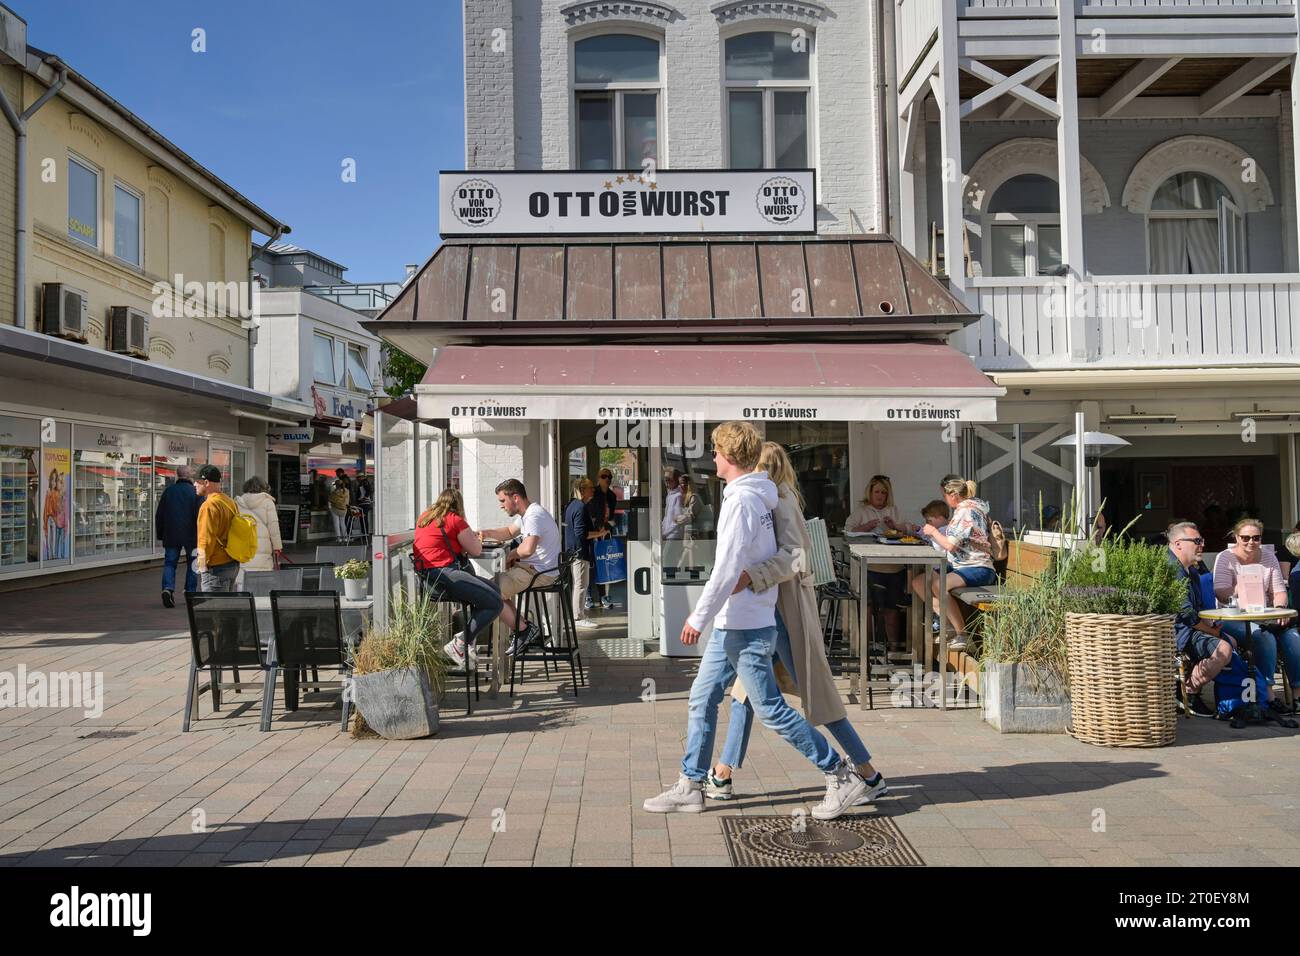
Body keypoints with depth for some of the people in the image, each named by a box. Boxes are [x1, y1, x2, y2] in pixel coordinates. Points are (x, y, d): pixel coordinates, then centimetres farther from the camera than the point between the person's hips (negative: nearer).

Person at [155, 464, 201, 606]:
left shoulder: (168, 490, 3)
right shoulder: (196, 491, -6)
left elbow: (159, 514, 8)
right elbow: (199, 515, -9)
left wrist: (159, 534, 17)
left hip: (171, 535, 2)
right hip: (191, 535, -2)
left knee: (169, 563, 6)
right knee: (192, 564, 10)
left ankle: (168, 588, -16)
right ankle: (190, 593, 12)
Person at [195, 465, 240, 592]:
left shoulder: (209, 505, -16)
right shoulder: (230, 502, 10)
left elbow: (206, 539, -19)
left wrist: (202, 564, -10)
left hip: (216, 567, -9)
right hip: (233, 564, 9)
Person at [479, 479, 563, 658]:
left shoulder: (534, 516, -19)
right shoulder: (526, 514, 16)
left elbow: (528, 548, -32)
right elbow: (509, 531, 32)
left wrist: (512, 555, -11)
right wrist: (486, 533, 15)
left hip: (540, 573, -11)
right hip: (532, 568, 11)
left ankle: (523, 630, -4)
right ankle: (523, 625, 11)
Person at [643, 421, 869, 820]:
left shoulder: (741, 500, -17)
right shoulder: (757, 496, 12)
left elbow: (727, 568, -22)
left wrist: (699, 616, -17)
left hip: (745, 626, -10)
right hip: (732, 624, 10)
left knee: (771, 709, -2)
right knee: (701, 699, 13)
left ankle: (841, 776, 8)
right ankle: (691, 786, 21)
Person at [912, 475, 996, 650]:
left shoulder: (967, 511, -16)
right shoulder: (962, 509, 15)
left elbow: (951, 545, -20)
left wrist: (933, 531, -5)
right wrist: (935, 533, 9)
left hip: (978, 568, -10)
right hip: (958, 565, 10)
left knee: (939, 585, -33)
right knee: (917, 582, -2)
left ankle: (962, 634, -20)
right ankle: (947, 623, -4)